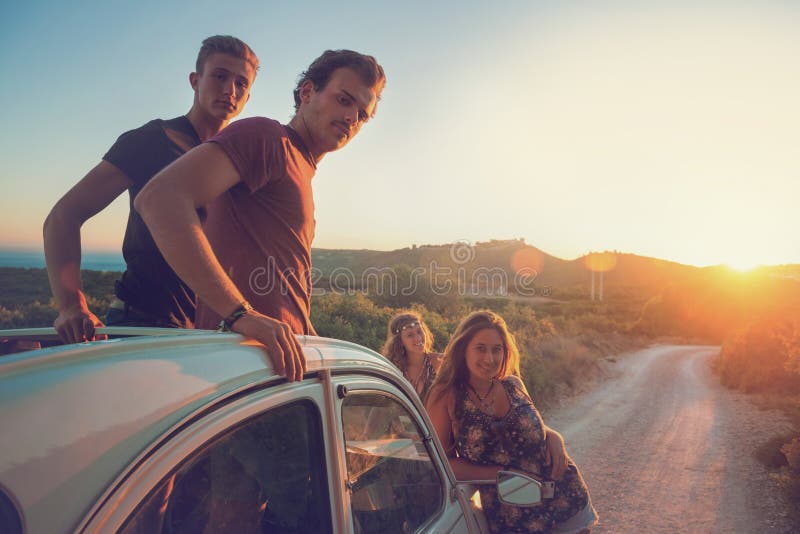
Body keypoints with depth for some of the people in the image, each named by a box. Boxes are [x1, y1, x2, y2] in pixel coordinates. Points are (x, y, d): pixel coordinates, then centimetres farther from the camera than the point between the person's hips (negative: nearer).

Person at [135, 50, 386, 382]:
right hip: (244, 355, -9)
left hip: (287, 357, 9)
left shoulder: (302, 179, 22)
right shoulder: (267, 136, -7)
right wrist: (240, 314, -29)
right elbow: (159, 197, -23)